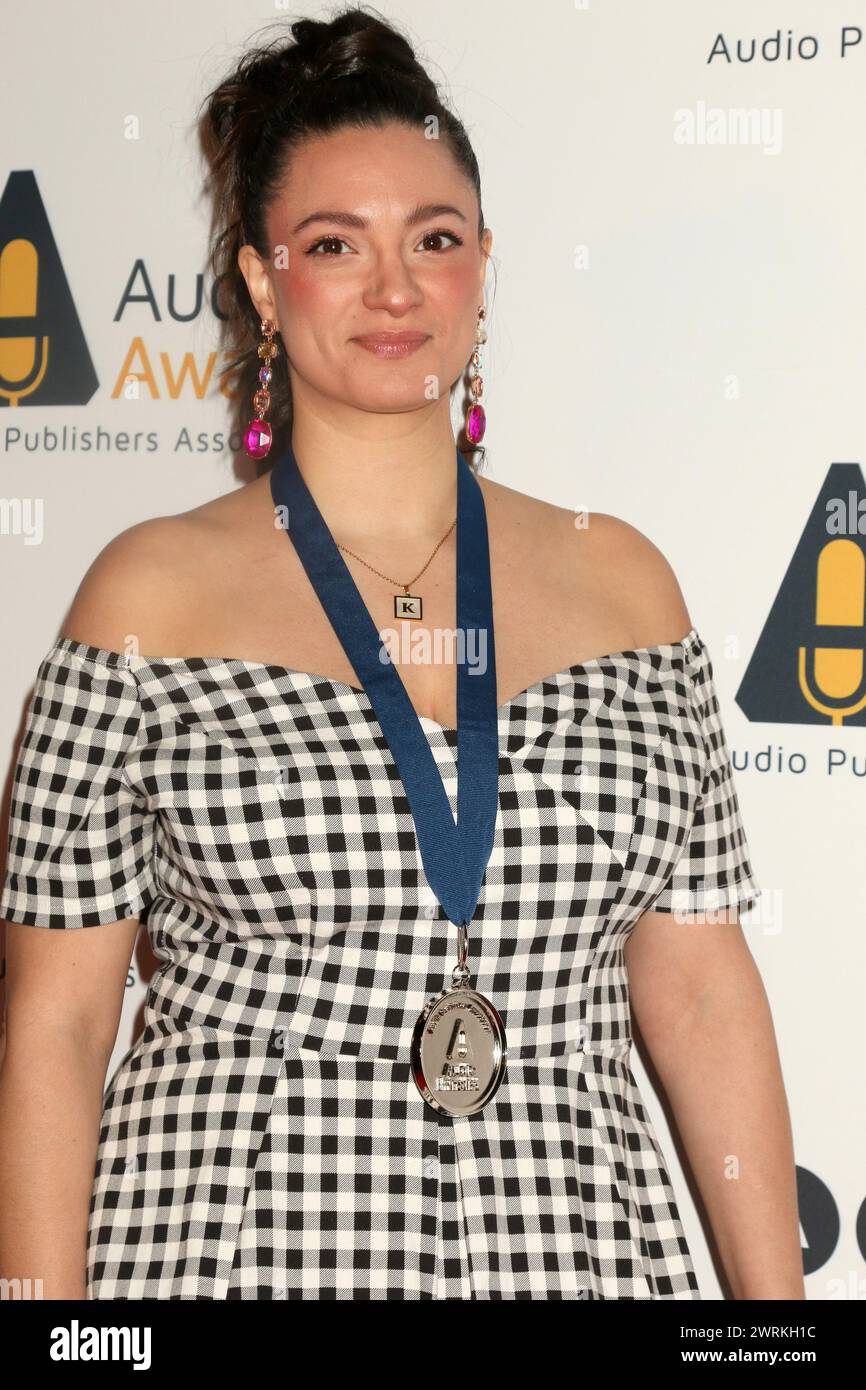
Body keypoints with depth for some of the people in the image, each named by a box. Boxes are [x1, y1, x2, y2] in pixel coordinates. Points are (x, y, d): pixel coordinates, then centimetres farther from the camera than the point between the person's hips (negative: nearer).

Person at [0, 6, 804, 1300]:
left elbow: (701, 988, 6)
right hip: (230, 1246, -2)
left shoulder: (620, 577, 5)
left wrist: (778, 1302, 2)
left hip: (578, 1246, 3)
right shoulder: (153, 590, -3)